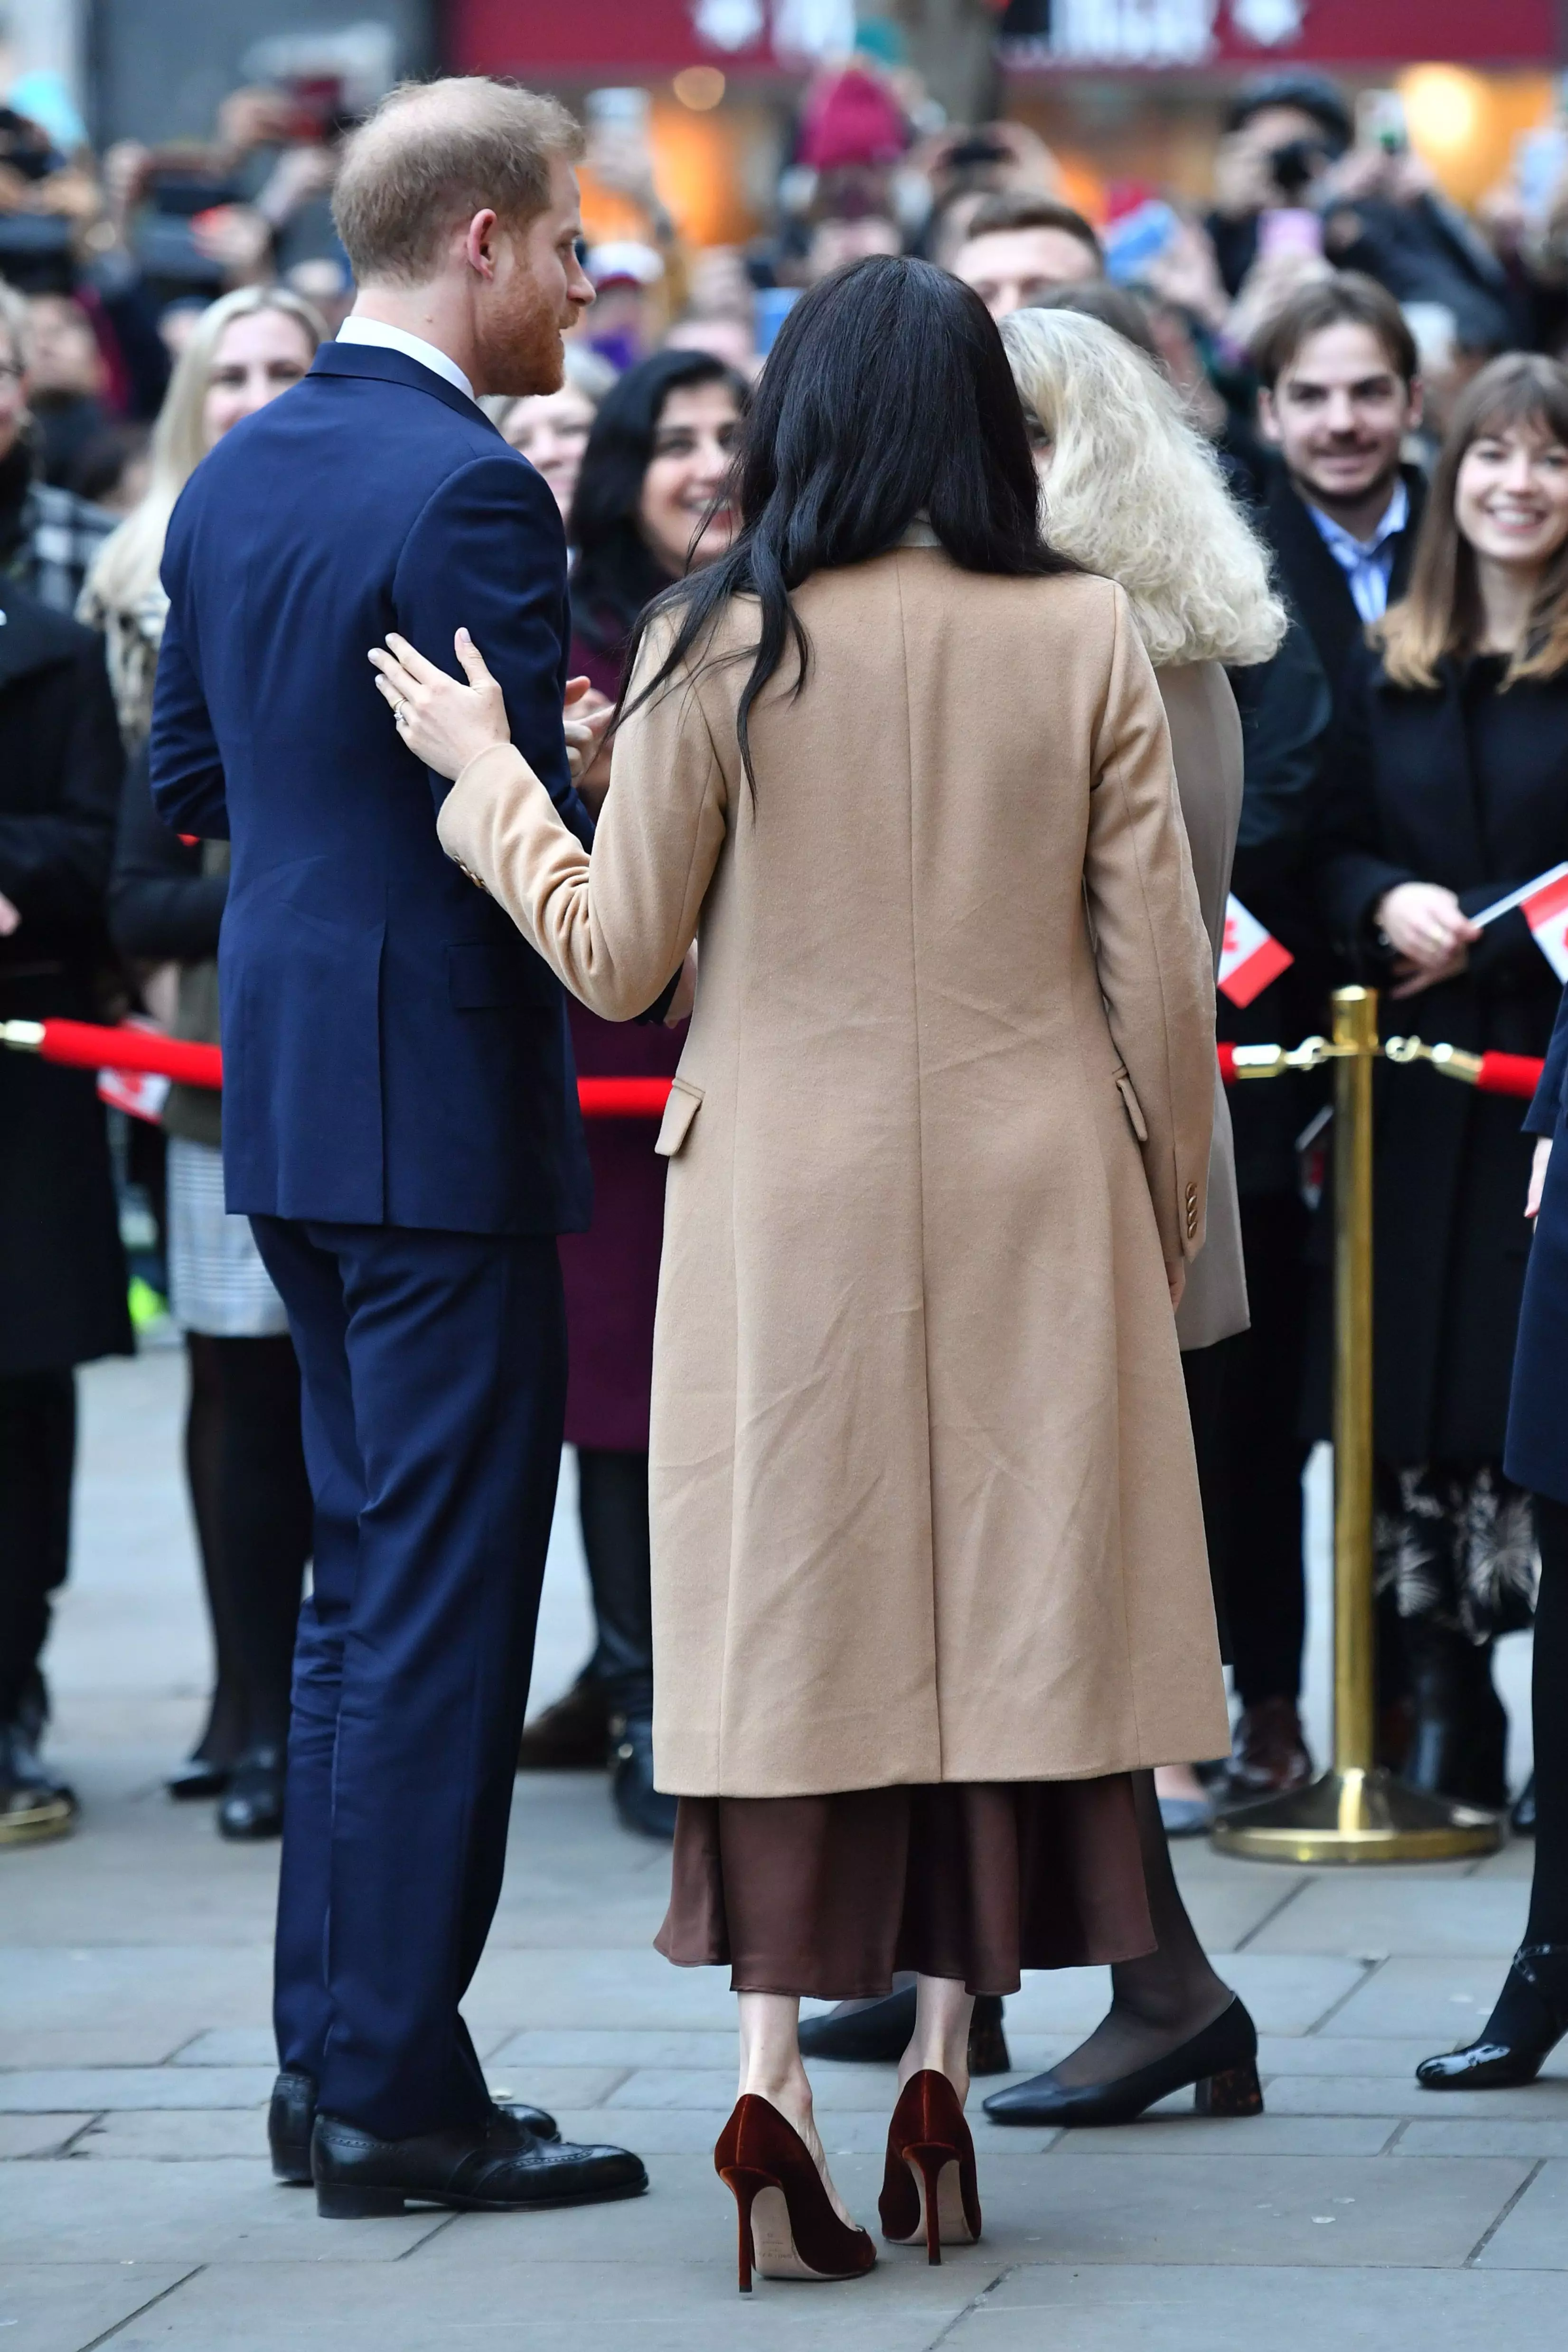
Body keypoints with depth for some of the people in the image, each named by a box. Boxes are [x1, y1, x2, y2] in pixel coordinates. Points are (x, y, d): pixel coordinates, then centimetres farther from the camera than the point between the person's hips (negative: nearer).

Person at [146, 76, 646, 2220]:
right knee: (442, 1600, -3)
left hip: (285, 1084, 9)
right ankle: (397, 2097, 0)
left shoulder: (235, 479, 10)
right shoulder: (471, 494, -18)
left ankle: (332, 2061, 20)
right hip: (440, 1097, -9)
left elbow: (187, 781, 17)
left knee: (363, 1581, 16)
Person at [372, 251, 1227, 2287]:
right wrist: (1167, 1211, 11)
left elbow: (618, 957, -1)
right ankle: (944, 2068, 10)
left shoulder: (716, 649, -7)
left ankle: (773, 2076, -7)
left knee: (800, 1613, 4)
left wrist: (487, 775, 12)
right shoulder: (1085, 638, -4)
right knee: (997, 1605, 10)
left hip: (788, 1195, 0)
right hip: (1030, 1210, 1)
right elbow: (1158, 967, -1)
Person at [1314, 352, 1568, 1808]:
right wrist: (1387, 904, -6)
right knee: (1413, 1388, 4)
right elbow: (1327, 851, 14)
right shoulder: (1388, 666, 14)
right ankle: (1445, 1709, 13)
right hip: (1413, 1083, 4)